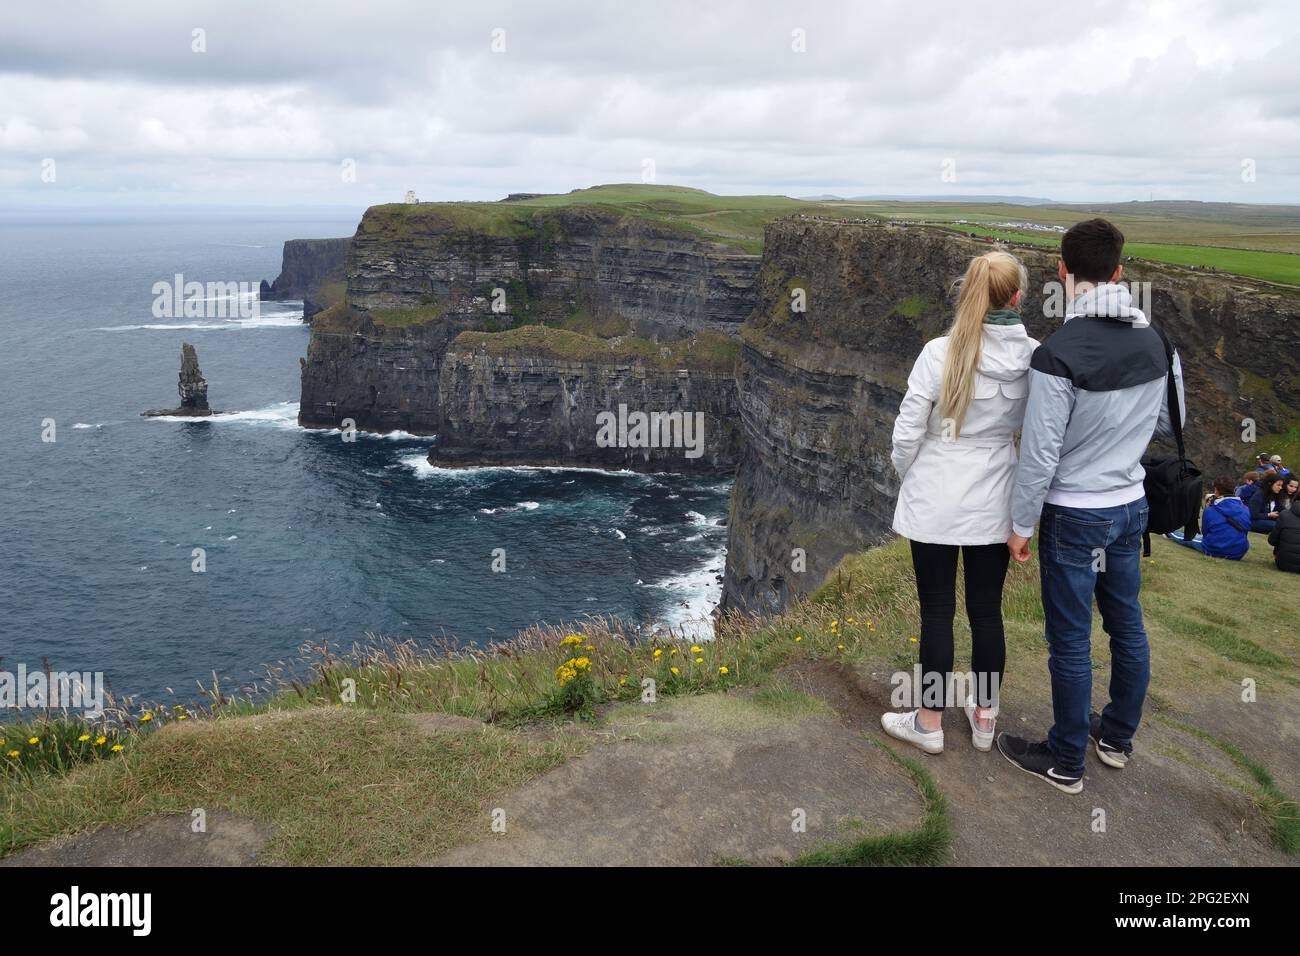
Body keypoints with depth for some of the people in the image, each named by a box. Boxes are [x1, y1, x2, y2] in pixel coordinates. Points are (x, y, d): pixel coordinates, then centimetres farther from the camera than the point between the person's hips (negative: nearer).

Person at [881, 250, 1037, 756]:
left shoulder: (940, 352, -17)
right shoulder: (1032, 357, -8)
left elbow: (906, 432, -13)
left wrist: (907, 475, 5)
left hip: (935, 502, -3)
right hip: (994, 505, 3)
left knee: (937, 610, 8)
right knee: (986, 610, 15)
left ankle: (929, 721, 21)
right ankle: (984, 716, 31)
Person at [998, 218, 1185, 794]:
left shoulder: (1059, 355, -23)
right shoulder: (1157, 344, -2)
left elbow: (1039, 453, -20)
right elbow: (1167, 426, 11)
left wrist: (1021, 523, -8)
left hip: (1074, 515, -7)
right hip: (1131, 505, 7)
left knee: (1070, 641, 5)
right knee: (1127, 624, 19)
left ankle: (1065, 763, 19)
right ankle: (1118, 738, 37)